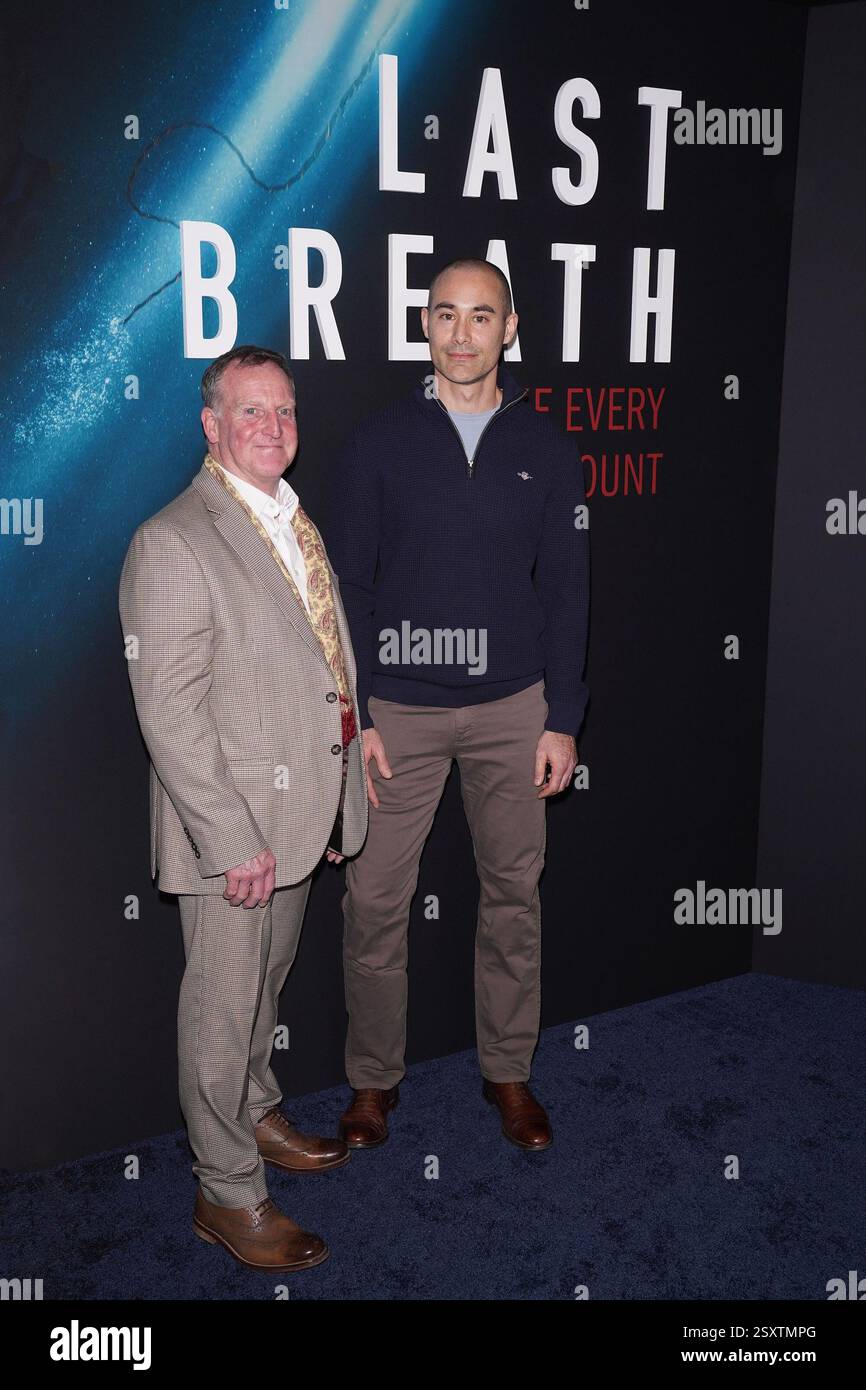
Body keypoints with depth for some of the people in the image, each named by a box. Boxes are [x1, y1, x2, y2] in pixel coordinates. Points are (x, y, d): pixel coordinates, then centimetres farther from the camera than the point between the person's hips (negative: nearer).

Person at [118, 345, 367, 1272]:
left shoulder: (297, 523, 11)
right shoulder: (172, 541, -16)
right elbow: (168, 713, -20)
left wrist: (337, 798, 12)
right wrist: (231, 838, -21)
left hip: (304, 810, 8)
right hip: (231, 824, -8)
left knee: (266, 980, 24)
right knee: (223, 1003, 7)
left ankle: (254, 1114, 46)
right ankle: (227, 1194, 23)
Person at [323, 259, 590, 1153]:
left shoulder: (545, 449, 4)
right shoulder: (377, 442, -1)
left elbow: (565, 590, 5)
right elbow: (347, 586, -1)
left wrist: (563, 719, 0)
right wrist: (352, 718, -7)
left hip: (512, 707, 2)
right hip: (398, 708, -1)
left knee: (513, 893, 10)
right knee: (375, 901, 3)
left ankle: (508, 1070, 29)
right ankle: (374, 1077, 23)